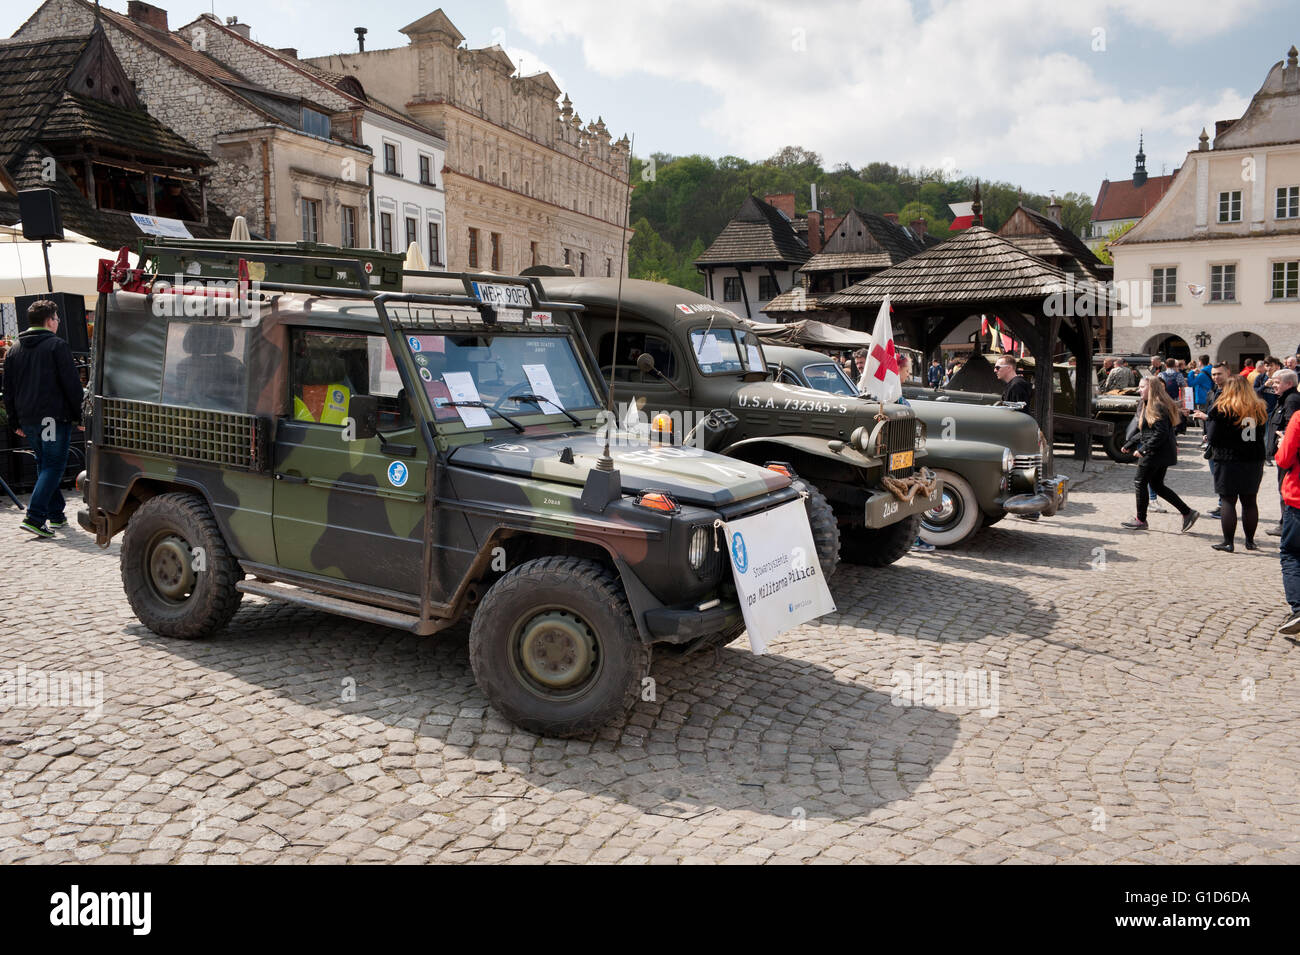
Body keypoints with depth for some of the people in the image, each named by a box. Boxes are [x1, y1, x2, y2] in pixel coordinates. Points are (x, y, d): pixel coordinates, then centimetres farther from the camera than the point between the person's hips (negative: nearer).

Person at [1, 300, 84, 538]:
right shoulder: (57, 345, -7)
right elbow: (72, 384, -11)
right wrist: (78, 416, -5)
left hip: (28, 419, 7)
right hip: (54, 416, -7)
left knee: (44, 465, 18)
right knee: (54, 465, -5)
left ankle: (56, 514, 23)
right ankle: (34, 517, -16)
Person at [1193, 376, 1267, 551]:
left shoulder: (1221, 409, -11)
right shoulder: (1258, 408, 4)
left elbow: (1213, 437, -10)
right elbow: (1261, 433, 14)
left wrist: (1208, 420, 7)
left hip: (1228, 460, -5)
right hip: (1254, 460, 5)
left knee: (1228, 501, 1)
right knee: (1249, 501, 12)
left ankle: (1228, 542, 1)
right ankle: (1250, 541, 19)